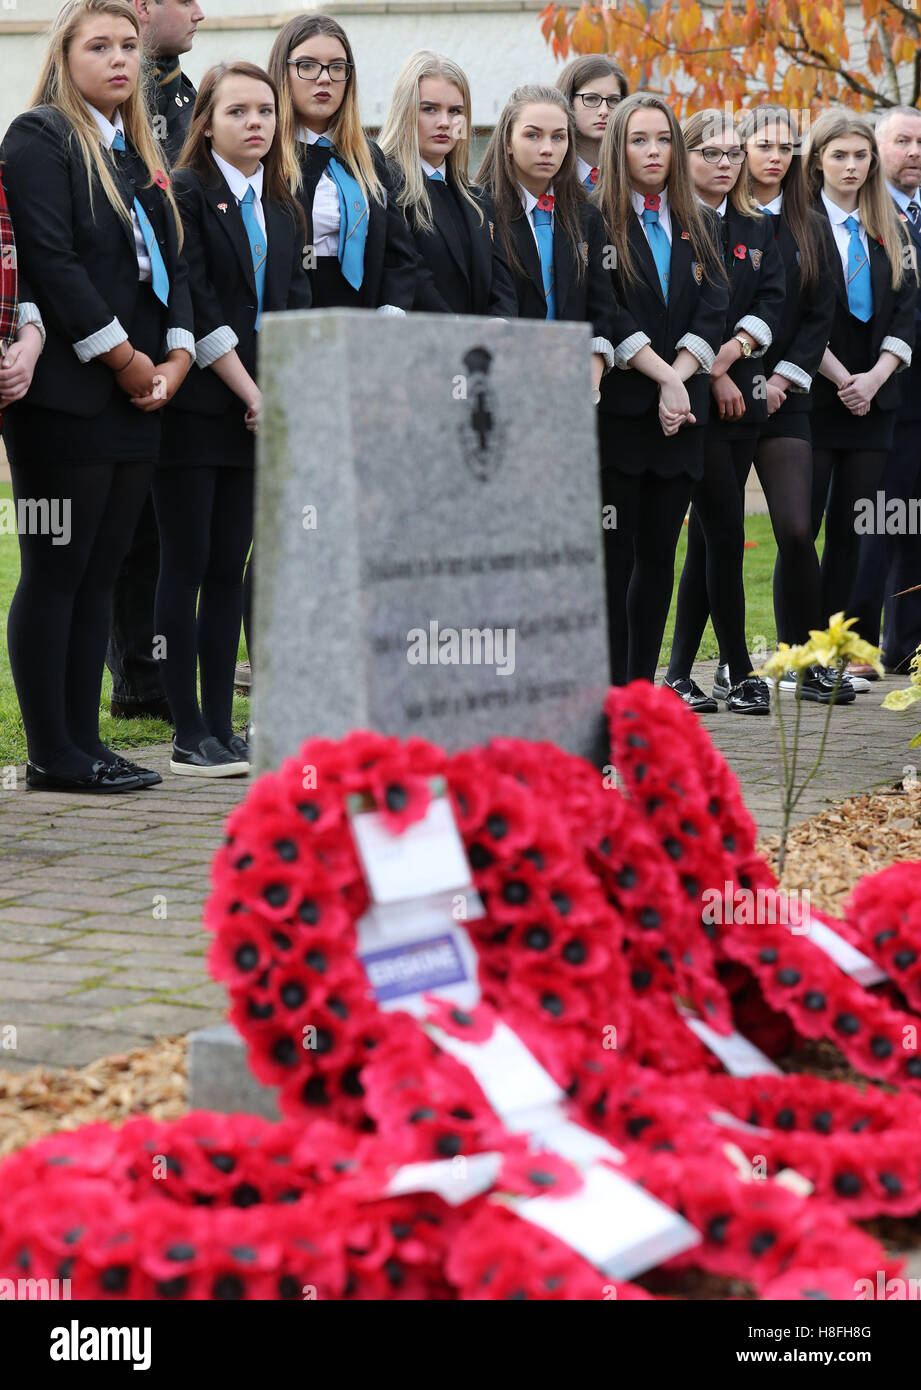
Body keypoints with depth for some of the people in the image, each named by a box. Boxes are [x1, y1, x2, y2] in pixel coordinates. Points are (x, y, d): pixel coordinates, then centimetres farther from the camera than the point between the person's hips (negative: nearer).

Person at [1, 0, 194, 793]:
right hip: (65, 395, -8)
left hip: (137, 400, 8)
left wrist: (175, 355, 1)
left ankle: (85, 743, 13)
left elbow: (170, 262, 17)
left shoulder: (139, 155, 19)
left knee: (100, 576, 9)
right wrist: (123, 358, -14)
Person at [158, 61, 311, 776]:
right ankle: (190, 735, 0)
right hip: (197, 408, -6)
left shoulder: (284, 208, 15)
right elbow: (196, 310, -12)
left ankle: (222, 726, 10)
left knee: (230, 568, 7)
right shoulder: (185, 195, -5)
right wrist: (253, 395, -12)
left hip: (258, 414, 6)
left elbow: (296, 309, 10)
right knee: (188, 564, -3)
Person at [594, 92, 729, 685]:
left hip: (682, 412, 5)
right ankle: (611, 688, -2)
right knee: (615, 550, -5)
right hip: (619, 408, -4)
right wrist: (663, 376, -16)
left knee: (660, 551, 6)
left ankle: (643, 686, 10)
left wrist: (680, 376, -11)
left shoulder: (701, 224, 15)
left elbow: (714, 310, 4)